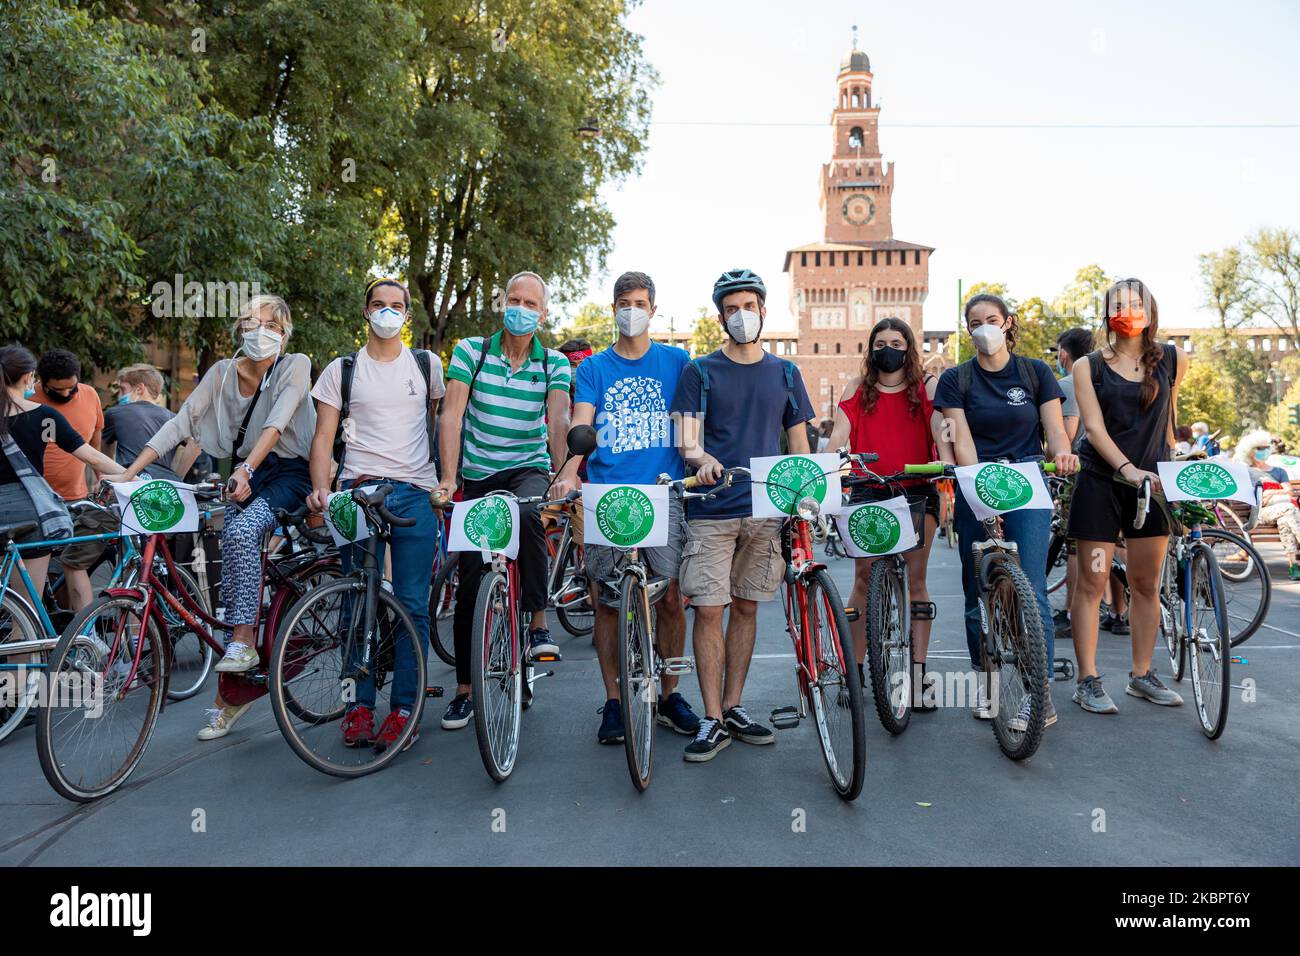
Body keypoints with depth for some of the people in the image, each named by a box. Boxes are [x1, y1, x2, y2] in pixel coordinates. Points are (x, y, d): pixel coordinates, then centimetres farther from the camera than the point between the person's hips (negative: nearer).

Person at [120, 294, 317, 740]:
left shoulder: (295, 365, -7)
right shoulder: (223, 372, 3)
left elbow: (277, 421, -22)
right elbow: (180, 422, -4)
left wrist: (247, 469, -37)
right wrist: (128, 472, -15)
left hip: (288, 473, -4)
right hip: (244, 476, 4)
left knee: (242, 530, -33)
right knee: (232, 580, -1)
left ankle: (243, 643, -24)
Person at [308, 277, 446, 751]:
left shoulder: (426, 364, 13)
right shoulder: (342, 369, 10)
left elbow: (442, 419, 22)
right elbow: (324, 436, 6)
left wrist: (446, 476, 13)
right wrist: (320, 487, -9)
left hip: (415, 494, 0)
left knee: (412, 604, -2)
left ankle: (404, 707, 6)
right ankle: (361, 703, 10)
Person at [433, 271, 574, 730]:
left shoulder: (555, 364, -2)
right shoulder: (471, 351, -3)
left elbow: (558, 421, -16)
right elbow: (451, 415, -11)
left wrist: (564, 472, -33)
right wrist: (448, 479, -21)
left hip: (529, 469, -1)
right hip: (478, 477, 1)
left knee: (526, 515, -37)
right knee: (469, 585, 2)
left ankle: (539, 622, -18)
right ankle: (464, 689, 17)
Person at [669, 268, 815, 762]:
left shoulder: (785, 373, 12)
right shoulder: (700, 372, 3)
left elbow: (799, 445, 14)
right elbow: (687, 443, -3)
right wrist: (703, 460, -25)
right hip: (712, 510, -2)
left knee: (745, 607, 9)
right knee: (708, 609, -5)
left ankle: (733, 708, 21)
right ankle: (713, 719, 4)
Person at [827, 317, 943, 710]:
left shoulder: (927, 387, 6)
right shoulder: (857, 390, 9)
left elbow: (940, 429, -7)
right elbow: (839, 435, 1)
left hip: (917, 491, -1)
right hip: (869, 491, 1)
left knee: (915, 579, 1)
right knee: (864, 578, -1)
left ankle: (918, 674, 6)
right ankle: (854, 668, 8)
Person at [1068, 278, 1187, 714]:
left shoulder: (1173, 359, 5)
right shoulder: (1089, 366, -2)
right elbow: (1095, 429, -10)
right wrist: (1128, 469, -23)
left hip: (1150, 482, 3)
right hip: (1101, 480, -2)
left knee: (1146, 584, 8)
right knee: (1092, 582, -1)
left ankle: (1141, 675, 22)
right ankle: (1088, 681, 5)